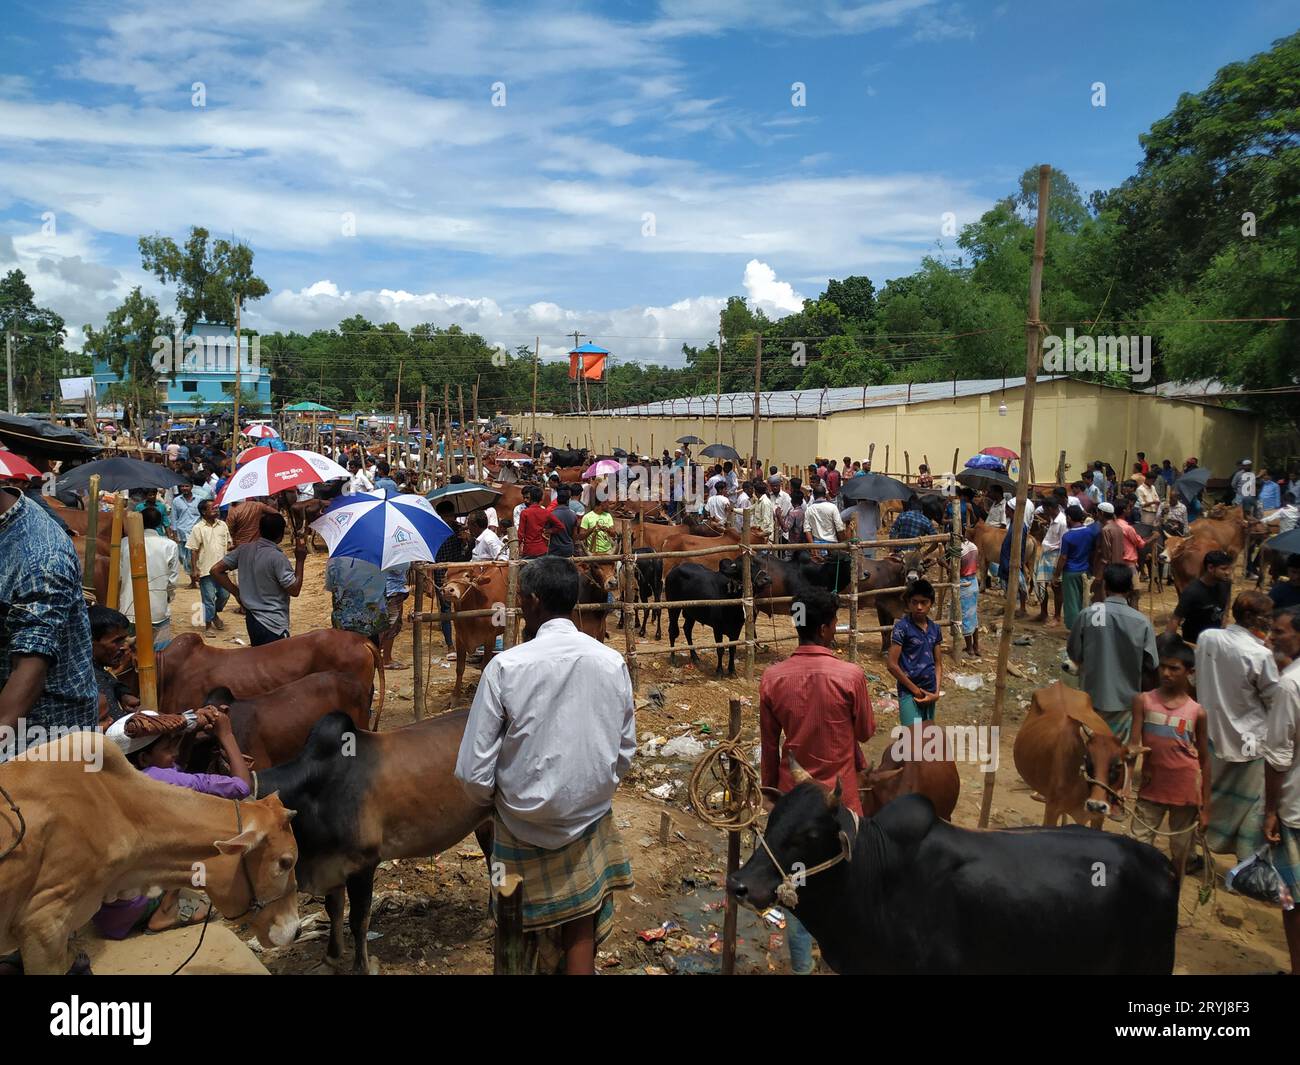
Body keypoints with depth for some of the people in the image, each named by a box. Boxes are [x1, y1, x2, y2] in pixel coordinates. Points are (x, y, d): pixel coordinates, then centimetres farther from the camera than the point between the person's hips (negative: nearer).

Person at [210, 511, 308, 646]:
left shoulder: (244, 549, 1)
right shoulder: (277, 557, -19)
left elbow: (215, 570, 6)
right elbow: (294, 590, -14)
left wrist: (236, 592, 9)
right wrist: (300, 560, -8)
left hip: (251, 619, 8)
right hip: (273, 625, -8)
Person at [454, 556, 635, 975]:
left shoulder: (505, 667, -19)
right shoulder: (612, 663, -11)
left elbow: (473, 769, -15)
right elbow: (625, 752, 1)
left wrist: (492, 800, 6)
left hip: (524, 825, -2)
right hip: (591, 821, 2)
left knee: (528, 933, 20)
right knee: (581, 932, 16)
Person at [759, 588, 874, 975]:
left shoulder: (772, 677, -10)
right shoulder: (850, 675, -18)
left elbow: (768, 744, 0)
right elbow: (866, 732, -3)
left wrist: (769, 789, 12)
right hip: (839, 793, -2)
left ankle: (801, 965, 23)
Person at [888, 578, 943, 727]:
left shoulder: (936, 629, 6)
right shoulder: (902, 627, -11)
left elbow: (938, 663, 11)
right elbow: (892, 665, -12)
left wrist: (936, 692, -1)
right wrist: (915, 689, -8)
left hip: (929, 693, 6)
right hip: (909, 692, -6)